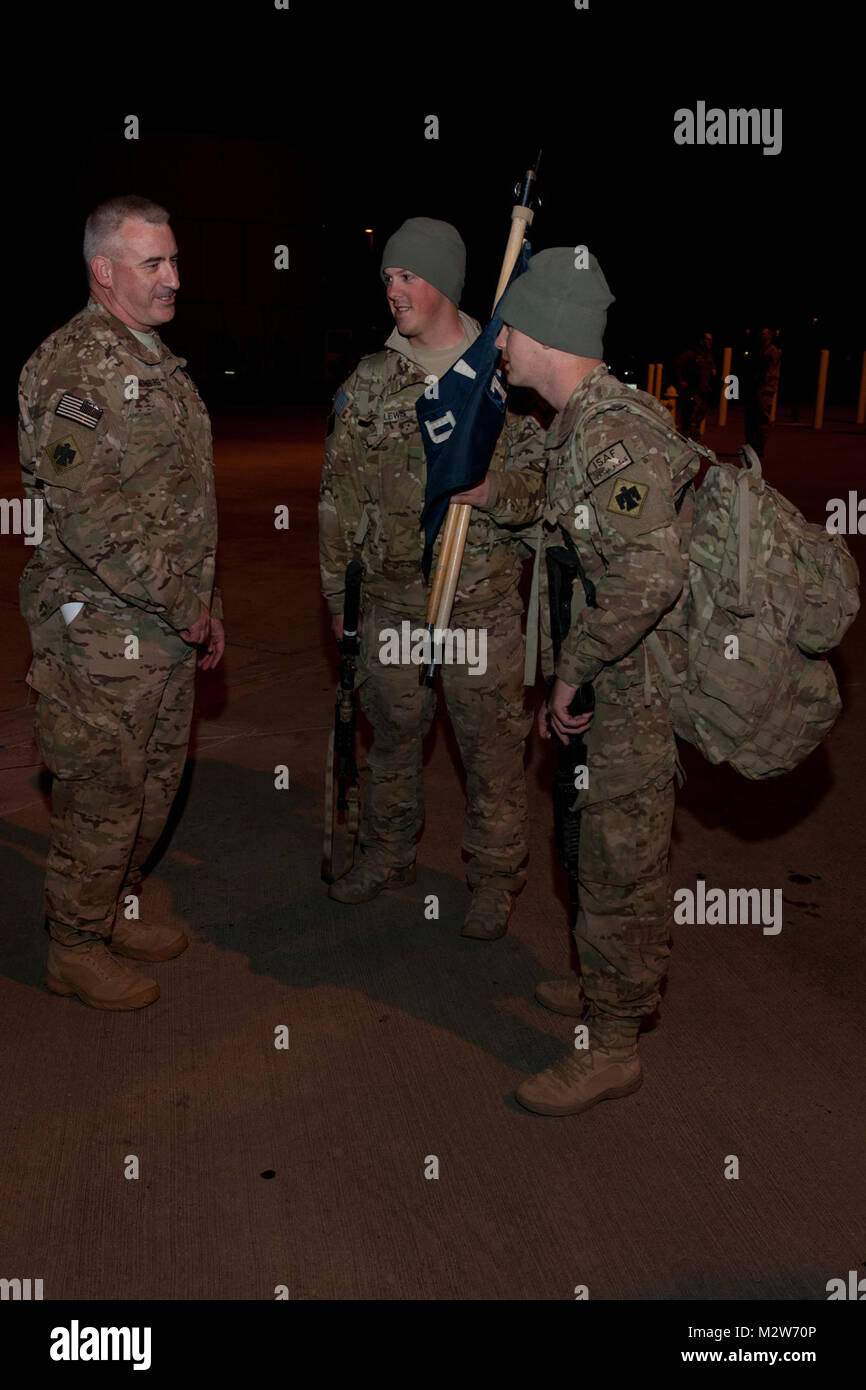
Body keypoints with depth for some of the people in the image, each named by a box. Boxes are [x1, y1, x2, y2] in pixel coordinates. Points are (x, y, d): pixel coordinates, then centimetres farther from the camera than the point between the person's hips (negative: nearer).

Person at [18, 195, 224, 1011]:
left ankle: (116, 911, 37)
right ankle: (75, 949, 21)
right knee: (102, 794, 2)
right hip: (102, 632, -9)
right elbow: (86, 514, -24)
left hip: (169, 629, 9)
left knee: (154, 784, 18)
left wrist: (205, 602, 17)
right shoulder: (71, 365, -16)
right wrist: (178, 603, -19)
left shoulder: (156, 361, 15)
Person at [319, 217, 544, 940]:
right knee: (392, 733, 16)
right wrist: (336, 587, 10)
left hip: (483, 606, -3)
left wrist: (494, 489, -22)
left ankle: (496, 875, 23)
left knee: (493, 745, 4)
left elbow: (544, 477, 0)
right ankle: (388, 855, 35)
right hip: (391, 601, 3)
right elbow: (341, 491, 11)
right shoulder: (369, 380, 7)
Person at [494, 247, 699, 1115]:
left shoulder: (616, 434, -22)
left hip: (635, 692, -10)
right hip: (609, 687, 10)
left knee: (620, 867, 2)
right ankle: (607, 990, 41)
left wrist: (570, 673, -20)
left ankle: (611, 1046, 18)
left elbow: (647, 579, -31)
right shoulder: (576, 427, 11)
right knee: (604, 853, 22)